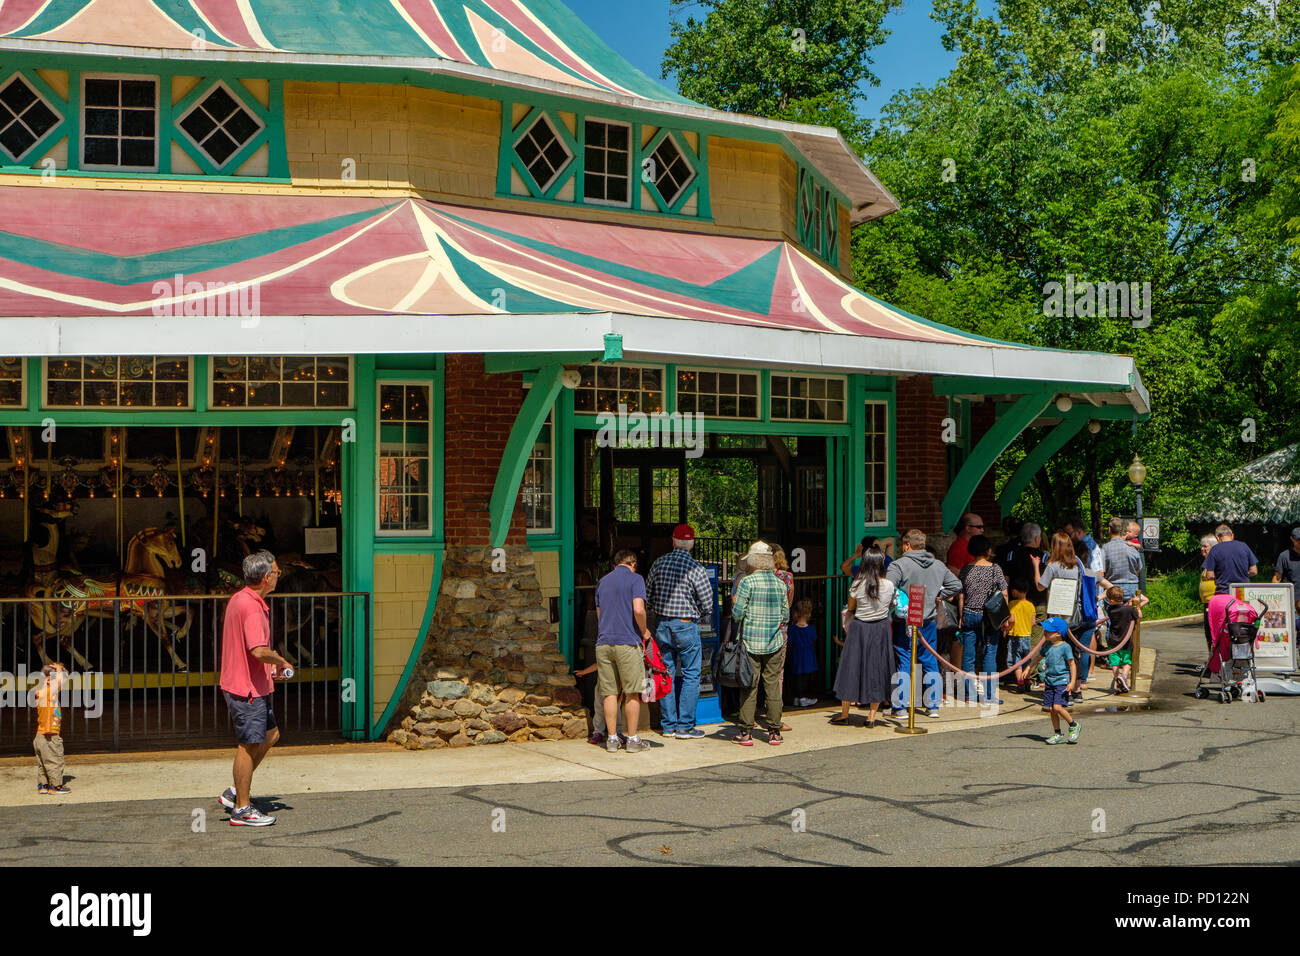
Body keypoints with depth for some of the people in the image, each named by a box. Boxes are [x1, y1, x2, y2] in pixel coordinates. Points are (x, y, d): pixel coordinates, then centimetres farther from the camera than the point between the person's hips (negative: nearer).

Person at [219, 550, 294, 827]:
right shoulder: (252, 607, -22)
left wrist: (271, 668, 15)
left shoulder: (239, 599, 12)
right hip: (247, 688, -10)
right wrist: (282, 661, -12)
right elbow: (259, 651, -31)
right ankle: (242, 809, 8)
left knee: (271, 735, 18)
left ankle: (235, 792, 22)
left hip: (255, 685, 10)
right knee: (249, 746, -1)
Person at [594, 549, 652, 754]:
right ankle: (632, 740, 4)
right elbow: (638, 609, -14)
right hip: (628, 642, -5)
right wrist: (644, 631, 1)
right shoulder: (635, 579, -1)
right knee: (632, 693, 2)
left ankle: (612, 739, 8)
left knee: (610, 693, 7)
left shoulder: (602, 582, 17)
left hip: (603, 642, 5)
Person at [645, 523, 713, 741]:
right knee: (690, 676, 4)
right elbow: (707, 602, -9)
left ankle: (668, 725, 15)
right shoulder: (695, 568, -12)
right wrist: (702, 617, 11)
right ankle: (685, 726, 4)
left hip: (662, 625, 5)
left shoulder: (658, 564, 1)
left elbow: (648, 595, 9)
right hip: (686, 626, -4)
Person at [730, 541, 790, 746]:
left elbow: (737, 613, -11)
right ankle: (774, 732, 11)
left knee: (749, 688, 1)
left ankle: (746, 733, 3)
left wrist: (733, 604, 10)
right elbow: (786, 615, 9)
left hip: (751, 642, -3)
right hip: (774, 644, 3)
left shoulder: (748, 582, -9)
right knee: (773, 687, 8)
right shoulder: (780, 583, 4)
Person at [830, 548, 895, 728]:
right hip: (881, 628, 1)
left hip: (859, 628, -1)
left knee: (851, 667, 8)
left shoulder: (858, 584, -12)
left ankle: (844, 713, 14)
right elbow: (892, 606, 6)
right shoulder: (889, 585, -8)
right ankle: (871, 716, 10)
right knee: (877, 670, 9)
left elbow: (850, 608, 0)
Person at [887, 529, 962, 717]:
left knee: (904, 663, 1)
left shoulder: (899, 565, -11)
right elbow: (956, 585, 11)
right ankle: (933, 706, 15)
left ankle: (901, 707, 3)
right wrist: (939, 597, 12)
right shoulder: (939, 566, 8)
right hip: (929, 622, 5)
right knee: (930, 663, 12)